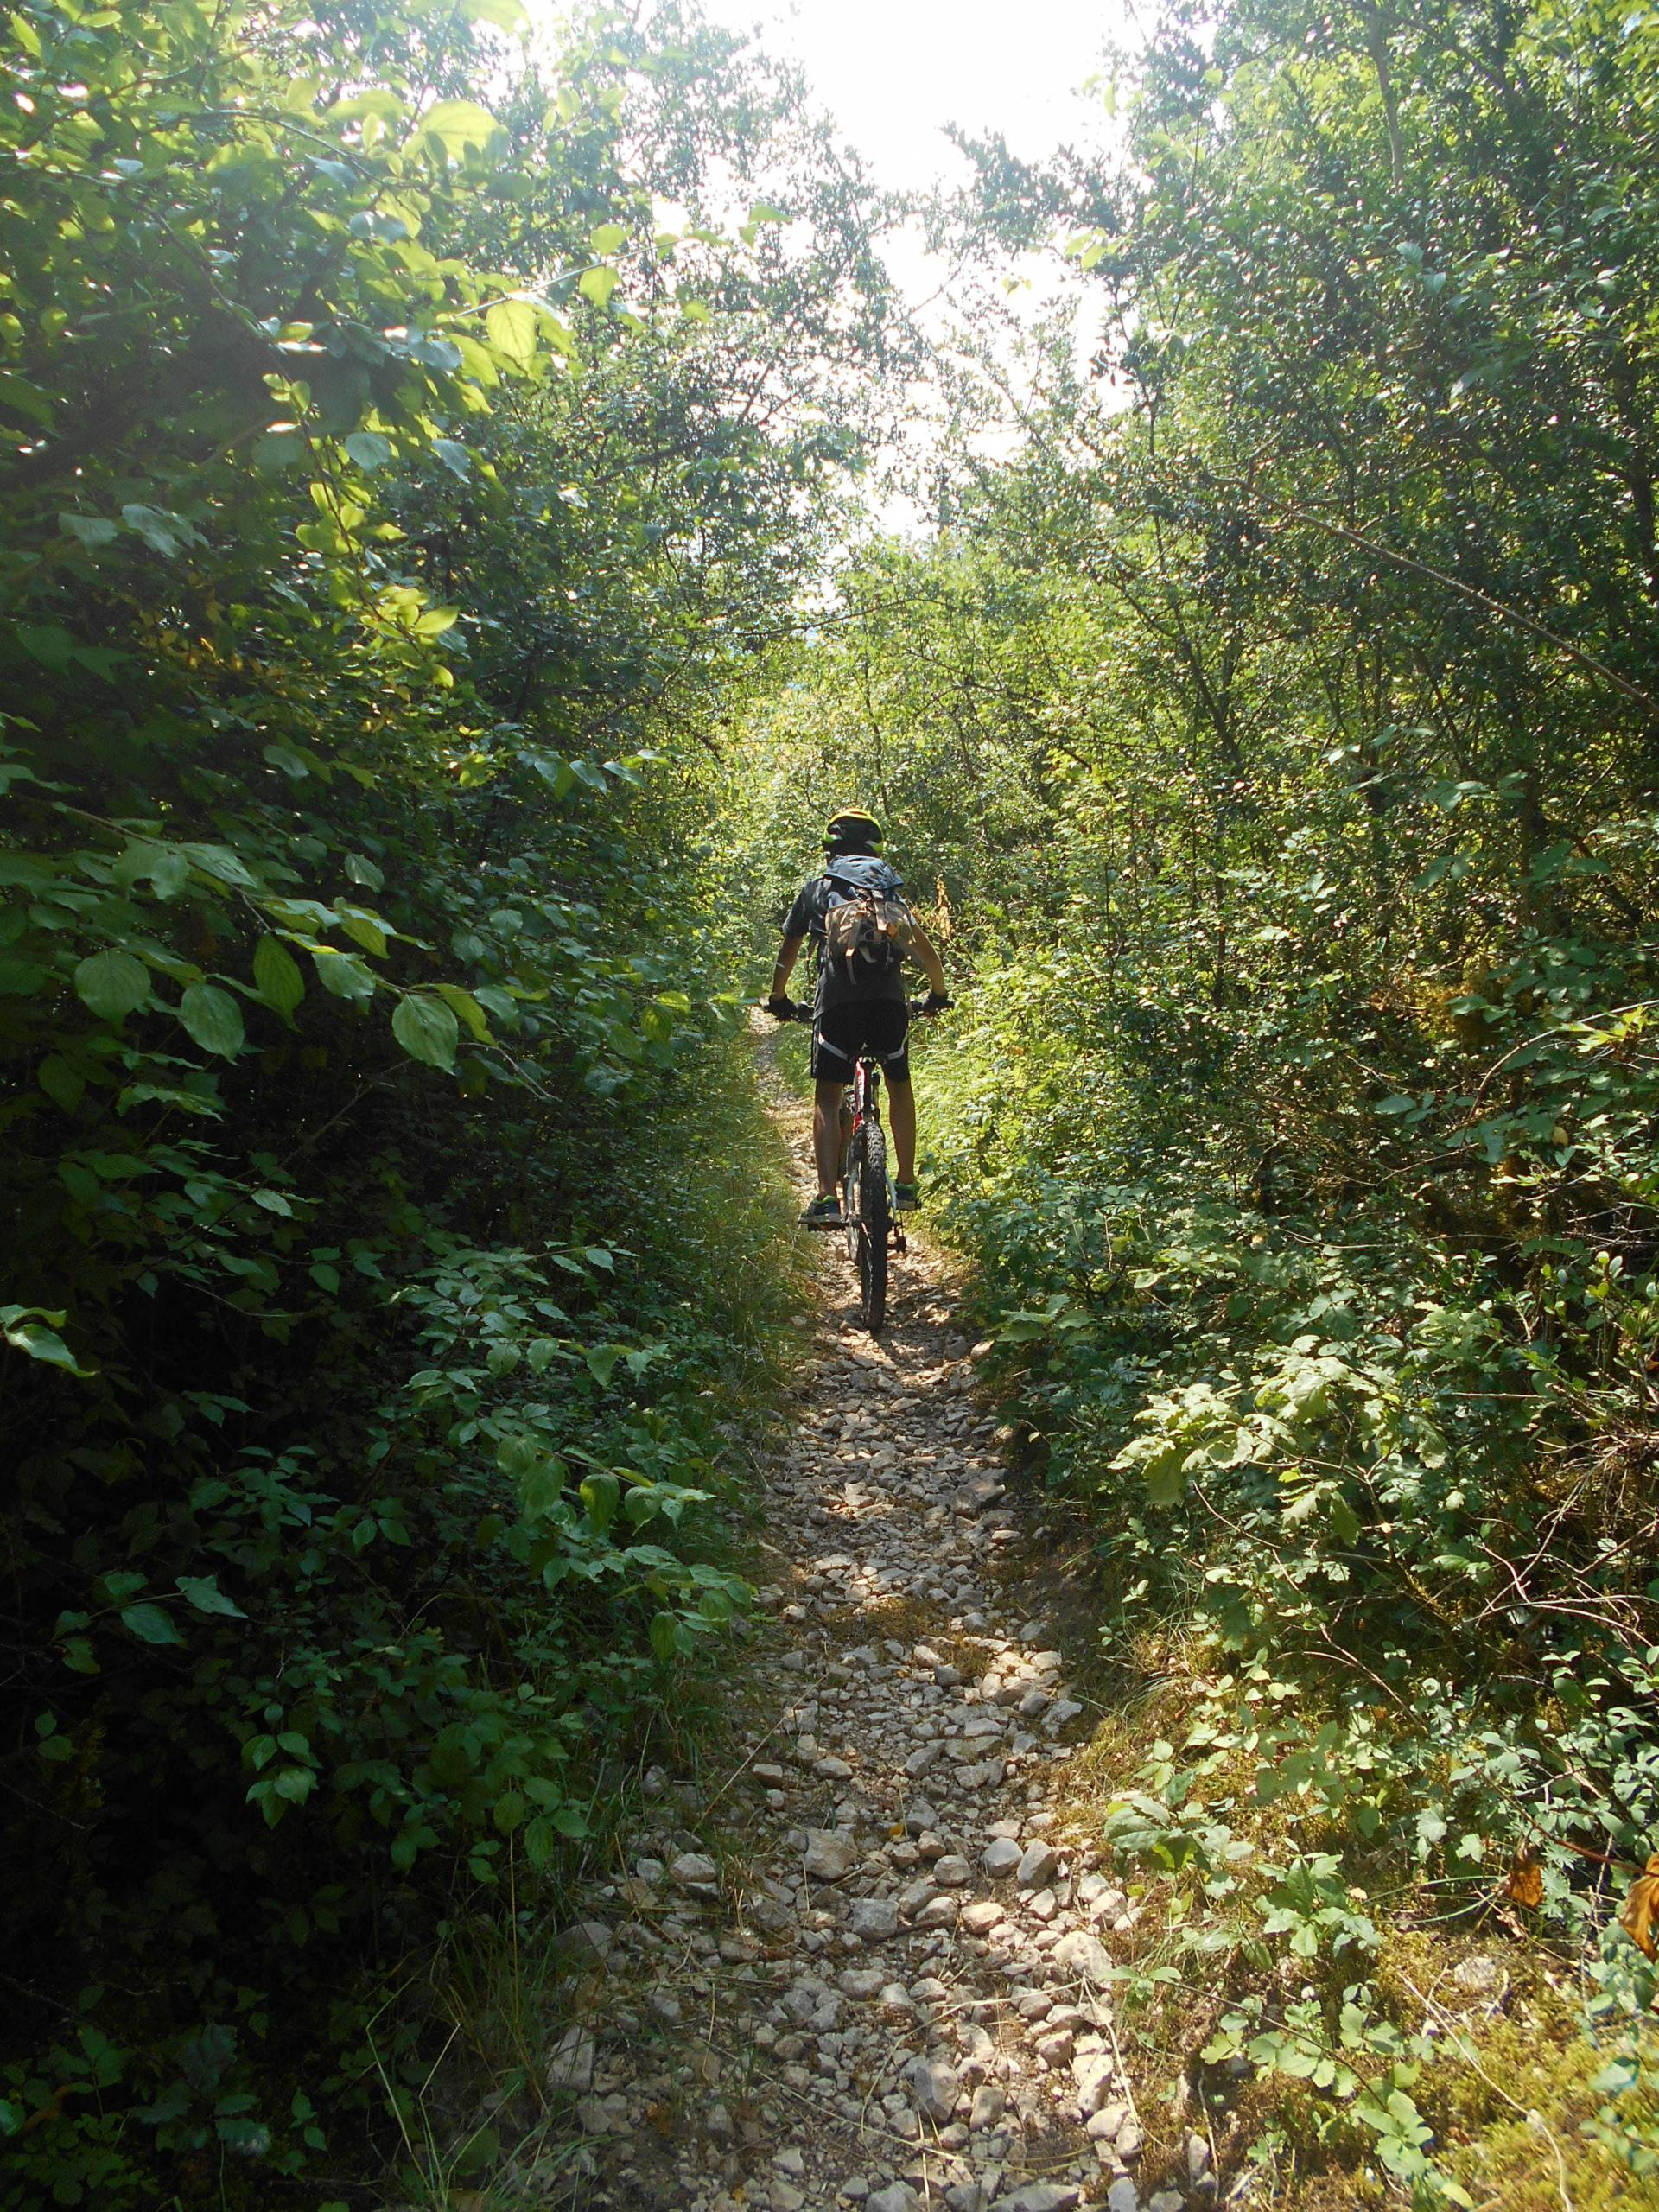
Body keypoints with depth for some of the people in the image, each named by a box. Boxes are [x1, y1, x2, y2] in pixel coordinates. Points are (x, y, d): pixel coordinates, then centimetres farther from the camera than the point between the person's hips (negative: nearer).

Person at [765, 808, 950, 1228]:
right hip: (889, 998, 2)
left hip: (837, 999, -2)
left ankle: (827, 1197, -10)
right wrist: (938, 995, 40)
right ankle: (906, 1186, 21)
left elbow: (787, 954, 24)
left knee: (827, 1098, 3)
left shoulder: (816, 888, 20)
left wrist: (779, 999, 39)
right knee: (899, 1086, 21)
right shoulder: (890, 888, 23)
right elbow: (925, 949, 25)